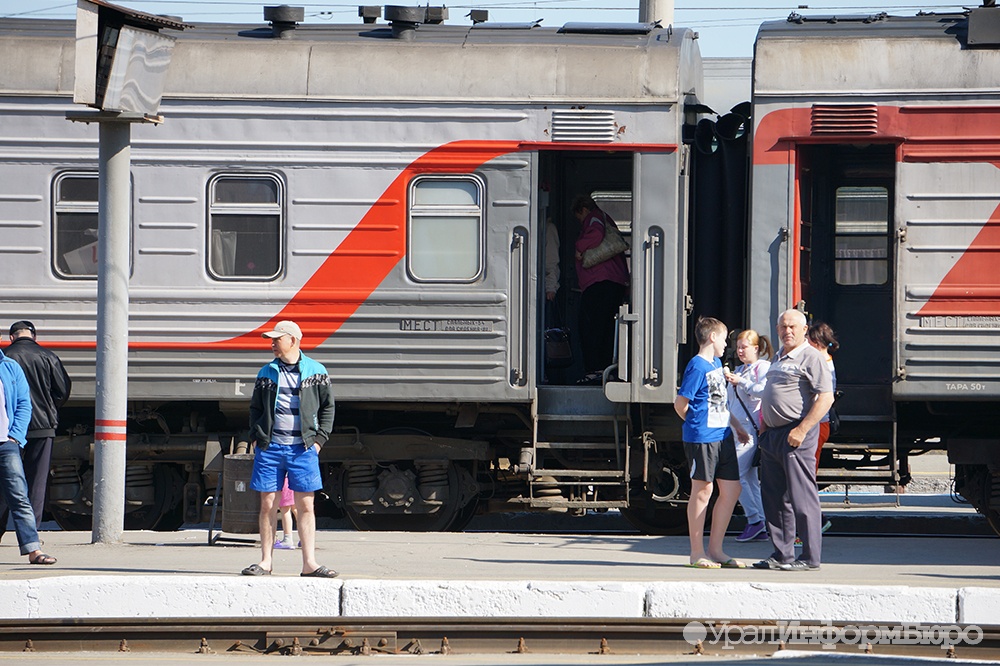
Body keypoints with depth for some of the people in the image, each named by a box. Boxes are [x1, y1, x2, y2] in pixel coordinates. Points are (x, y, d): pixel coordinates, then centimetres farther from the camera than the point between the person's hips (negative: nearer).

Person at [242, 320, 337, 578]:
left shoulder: (316, 372, 4)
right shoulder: (267, 373, 9)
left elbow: (327, 407, 9)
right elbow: (255, 408, 16)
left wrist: (319, 438, 0)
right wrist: (257, 436, 3)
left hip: (303, 448, -2)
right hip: (270, 447, 2)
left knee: (306, 505, -3)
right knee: (268, 505, 2)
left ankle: (309, 563, -2)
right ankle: (265, 562, 7)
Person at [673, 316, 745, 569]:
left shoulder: (717, 364, 15)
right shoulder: (697, 366, -12)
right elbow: (680, 404, -12)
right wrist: (696, 424, 3)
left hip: (723, 436, 9)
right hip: (702, 438, -9)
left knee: (731, 489, 8)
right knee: (702, 490, -2)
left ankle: (715, 549, 16)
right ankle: (697, 553, 5)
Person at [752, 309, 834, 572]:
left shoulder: (810, 358, -8)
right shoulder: (778, 358, 19)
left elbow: (826, 398, -17)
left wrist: (802, 430, -21)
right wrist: (764, 427, 20)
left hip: (796, 434, -9)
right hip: (773, 433, 9)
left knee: (801, 497, -8)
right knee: (773, 498, 10)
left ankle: (811, 557, -4)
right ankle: (781, 554, 16)